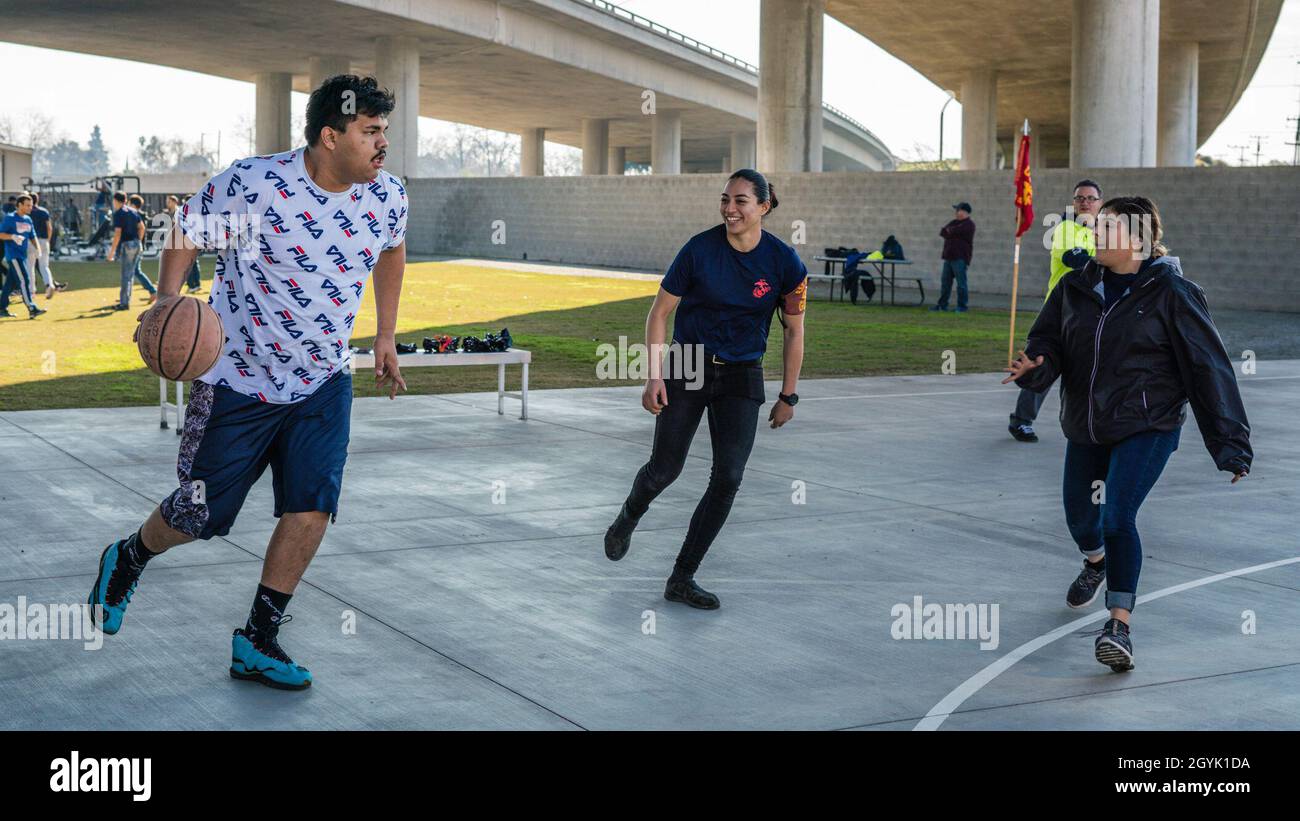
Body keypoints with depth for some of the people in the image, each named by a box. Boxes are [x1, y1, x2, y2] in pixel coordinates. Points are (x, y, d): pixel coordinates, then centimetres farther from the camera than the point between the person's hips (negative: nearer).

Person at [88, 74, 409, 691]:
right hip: (239, 379, -4)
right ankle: (128, 560, 40)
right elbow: (186, 232, -7)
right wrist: (168, 300, -23)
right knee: (199, 516, 5)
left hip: (323, 383, 4)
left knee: (312, 509, -10)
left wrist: (385, 337, 15)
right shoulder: (255, 184, -21)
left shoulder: (387, 197, -6)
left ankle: (257, 643, 6)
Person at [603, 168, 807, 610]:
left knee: (728, 478, -7)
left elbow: (794, 332, 1)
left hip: (741, 376, 1)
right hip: (687, 368, -1)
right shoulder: (699, 249, -13)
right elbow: (659, 312, -5)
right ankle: (628, 518, 35)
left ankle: (682, 578, 5)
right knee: (664, 469, -2)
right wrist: (654, 376, -12)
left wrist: (788, 396, 2)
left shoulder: (785, 262, -11)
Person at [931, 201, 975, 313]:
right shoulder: (954, 222, 21)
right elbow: (942, 232, 11)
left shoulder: (968, 224, -7)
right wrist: (951, 233, -6)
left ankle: (961, 306, -2)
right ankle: (942, 305, 15)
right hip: (948, 257, 8)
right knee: (945, 282, 10)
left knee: (961, 283, -6)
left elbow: (953, 231, -17)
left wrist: (947, 231, 4)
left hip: (960, 258, -8)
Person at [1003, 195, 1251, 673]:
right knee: (1079, 516, 19)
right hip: (1085, 426, 5)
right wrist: (1035, 366, -21)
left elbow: (1208, 365, -10)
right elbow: (1049, 342, 5)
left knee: (1117, 517, -20)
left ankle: (1120, 626, -14)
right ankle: (1096, 565, 54)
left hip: (1147, 427, -5)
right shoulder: (1075, 288, 2)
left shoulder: (1170, 291, -11)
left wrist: (1231, 444, -10)